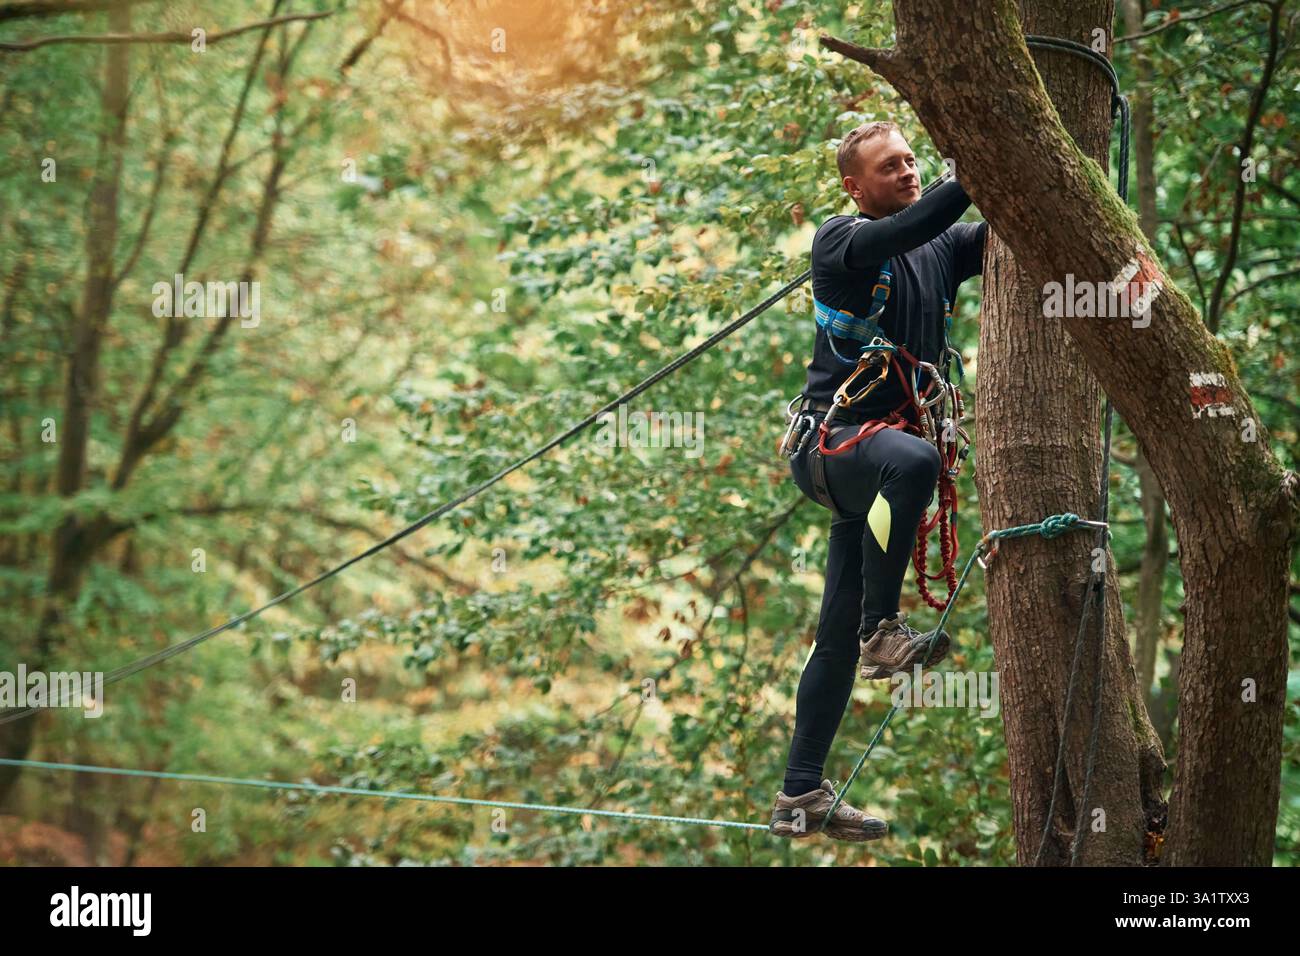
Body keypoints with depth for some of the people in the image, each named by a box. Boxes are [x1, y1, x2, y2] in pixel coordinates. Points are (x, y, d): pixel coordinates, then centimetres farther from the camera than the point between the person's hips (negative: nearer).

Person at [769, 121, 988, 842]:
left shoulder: (940, 248, 13)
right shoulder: (841, 241, -5)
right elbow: (897, 234, -25)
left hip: (879, 464, 6)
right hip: (829, 438, -6)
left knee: (837, 635, 7)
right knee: (912, 460, -40)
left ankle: (801, 797, 12)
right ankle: (882, 628, -29)